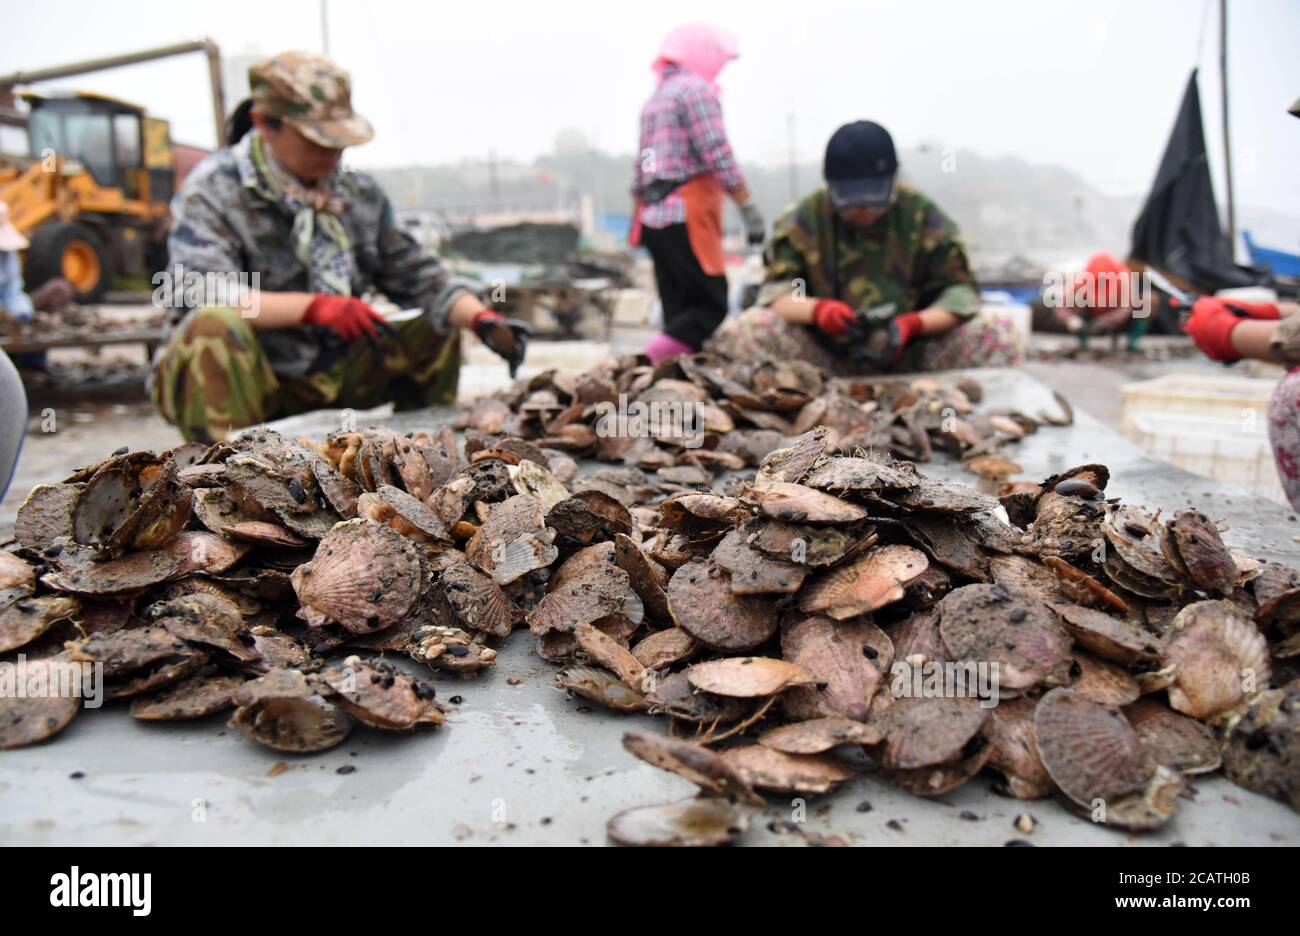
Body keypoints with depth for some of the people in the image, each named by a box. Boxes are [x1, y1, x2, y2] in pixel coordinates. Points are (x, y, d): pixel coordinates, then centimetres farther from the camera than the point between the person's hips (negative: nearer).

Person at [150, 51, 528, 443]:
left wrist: (483, 319, -12)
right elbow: (197, 292, -25)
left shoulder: (360, 193, 8)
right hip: (242, 381, -5)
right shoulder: (212, 189, -9)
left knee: (441, 327, 6)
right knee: (216, 325, -37)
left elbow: (421, 280, 8)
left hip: (324, 378, 6)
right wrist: (313, 306, -36)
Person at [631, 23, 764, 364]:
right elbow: (718, 156, -14)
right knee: (712, 309, -10)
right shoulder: (696, 90, -3)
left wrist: (639, 217, 28)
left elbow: (641, 171, 25)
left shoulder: (654, 99, 24)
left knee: (679, 314, 9)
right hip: (687, 218, -9)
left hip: (653, 220, 9)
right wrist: (749, 207, -13)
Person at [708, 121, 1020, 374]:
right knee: (739, 333, -25)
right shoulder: (804, 220, -1)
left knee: (999, 339, -22)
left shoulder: (923, 217, 0)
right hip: (828, 359, 0)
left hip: (910, 354, 1)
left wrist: (914, 323, -22)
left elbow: (959, 290, -1)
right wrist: (816, 309, -27)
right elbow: (775, 290, -4)